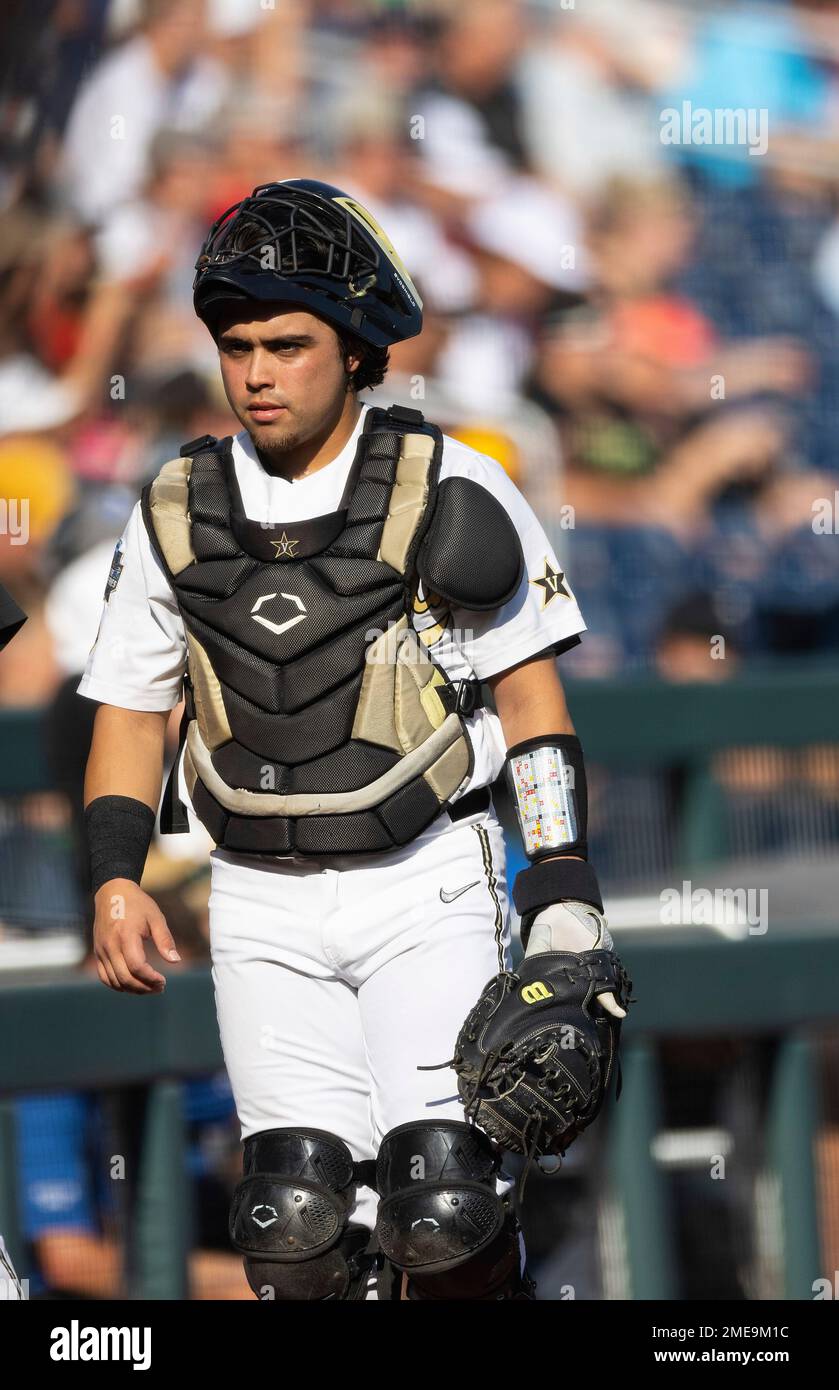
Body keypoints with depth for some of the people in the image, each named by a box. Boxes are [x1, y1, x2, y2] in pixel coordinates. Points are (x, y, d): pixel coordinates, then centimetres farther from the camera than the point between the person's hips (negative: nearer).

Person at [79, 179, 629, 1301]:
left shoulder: (452, 493, -3)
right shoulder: (176, 517, 5)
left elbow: (532, 696, 1)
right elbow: (131, 713, 14)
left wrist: (564, 891, -5)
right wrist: (116, 879, 0)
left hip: (428, 884, -3)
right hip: (263, 910, 3)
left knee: (445, 1207, -15)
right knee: (295, 1221, -6)